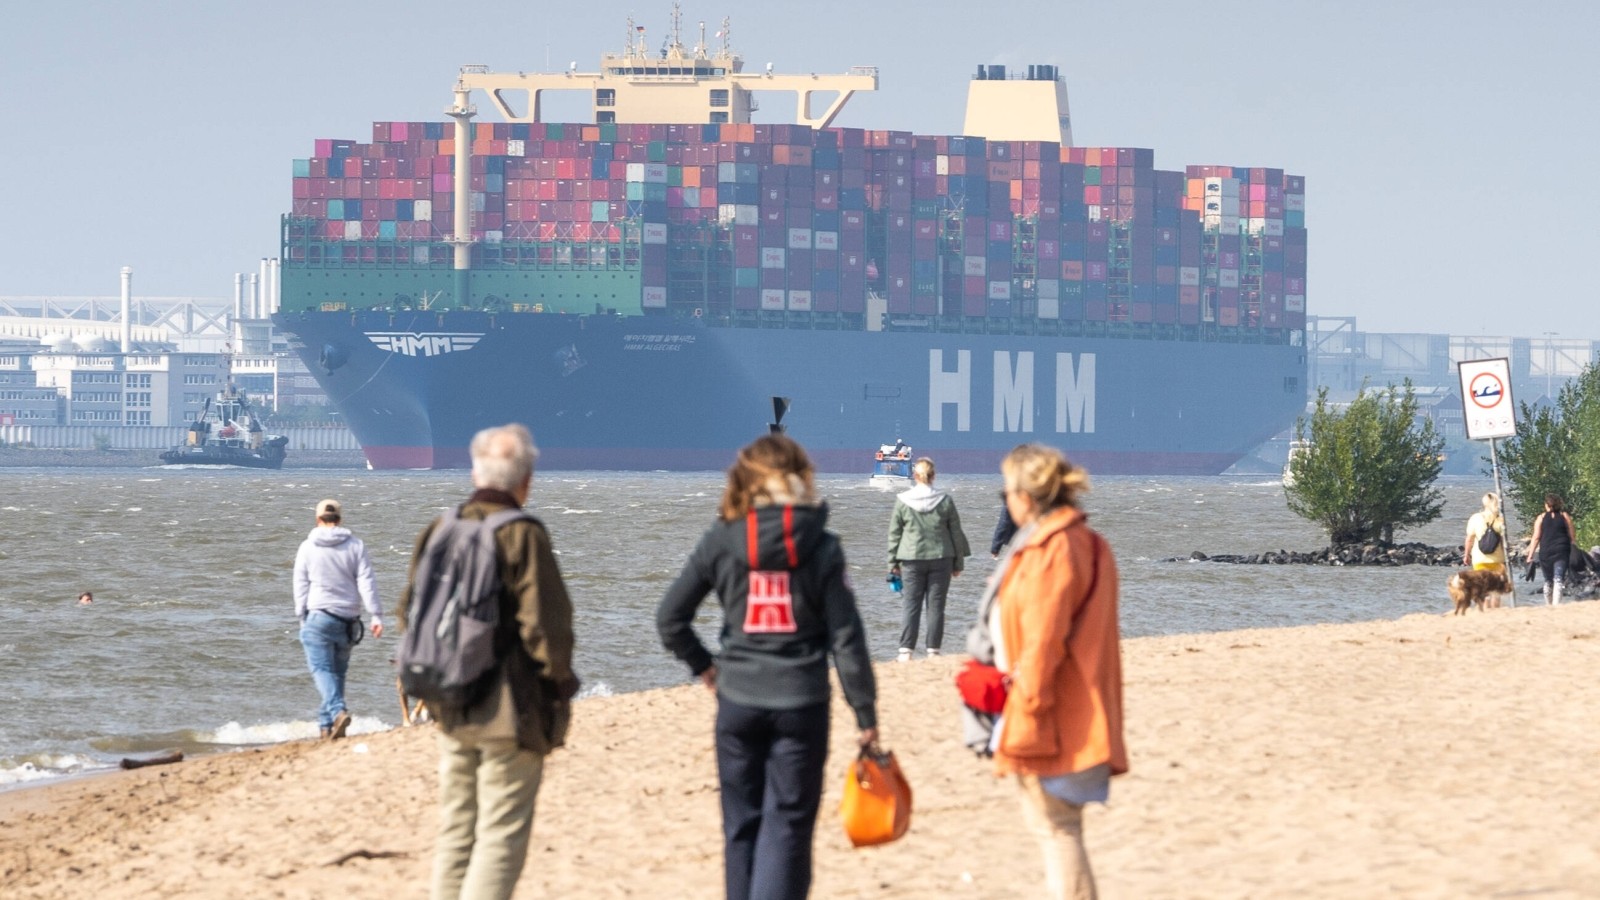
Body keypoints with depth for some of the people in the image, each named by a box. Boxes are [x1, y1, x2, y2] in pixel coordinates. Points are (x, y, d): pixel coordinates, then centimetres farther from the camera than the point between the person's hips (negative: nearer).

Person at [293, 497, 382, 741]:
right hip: (348, 619, 3)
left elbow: (300, 586, 4)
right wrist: (376, 615, -3)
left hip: (318, 616, -3)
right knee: (338, 671, 12)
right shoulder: (355, 546, 1)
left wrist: (302, 618, 13)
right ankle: (326, 725, 15)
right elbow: (367, 582, -3)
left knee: (322, 669, -6)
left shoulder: (307, 548, -1)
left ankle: (338, 711, -30)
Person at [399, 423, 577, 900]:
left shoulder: (437, 533, 4)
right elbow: (545, 624, -15)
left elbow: (410, 612, 10)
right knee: (501, 834, -2)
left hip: (450, 705, 6)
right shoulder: (523, 537, -14)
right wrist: (560, 682, 1)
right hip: (511, 709, -6)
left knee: (455, 830, 15)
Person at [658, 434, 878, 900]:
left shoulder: (721, 540, -2)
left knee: (742, 825, 15)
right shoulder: (820, 548, -6)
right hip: (801, 704, -2)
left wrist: (702, 665, 17)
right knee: (787, 826, 1)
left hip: (738, 702, 2)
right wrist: (866, 714, -1)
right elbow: (846, 639, -6)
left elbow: (670, 619, 1)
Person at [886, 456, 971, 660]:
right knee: (936, 606, 4)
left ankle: (906, 651, -3)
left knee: (910, 605, 2)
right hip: (941, 559, 1)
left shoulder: (903, 501, -3)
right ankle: (933, 650, 4)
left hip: (912, 560, -1)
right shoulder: (945, 500, 0)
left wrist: (893, 562, 9)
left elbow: (894, 534, 2)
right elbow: (956, 533, 5)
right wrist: (958, 563, 13)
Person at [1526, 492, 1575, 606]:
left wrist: (1530, 554, 2)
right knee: (1558, 580, -6)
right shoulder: (1565, 517, 3)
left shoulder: (1541, 518, 2)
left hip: (1545, 551, 1)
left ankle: (1548, 604, 20)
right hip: (1562, 550, -1)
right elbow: (1571, 536, 4)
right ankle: (1556, 604, -21)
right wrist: (1572, 553, 13)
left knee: (1548, 581, 14)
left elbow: (1536, 538, -1)